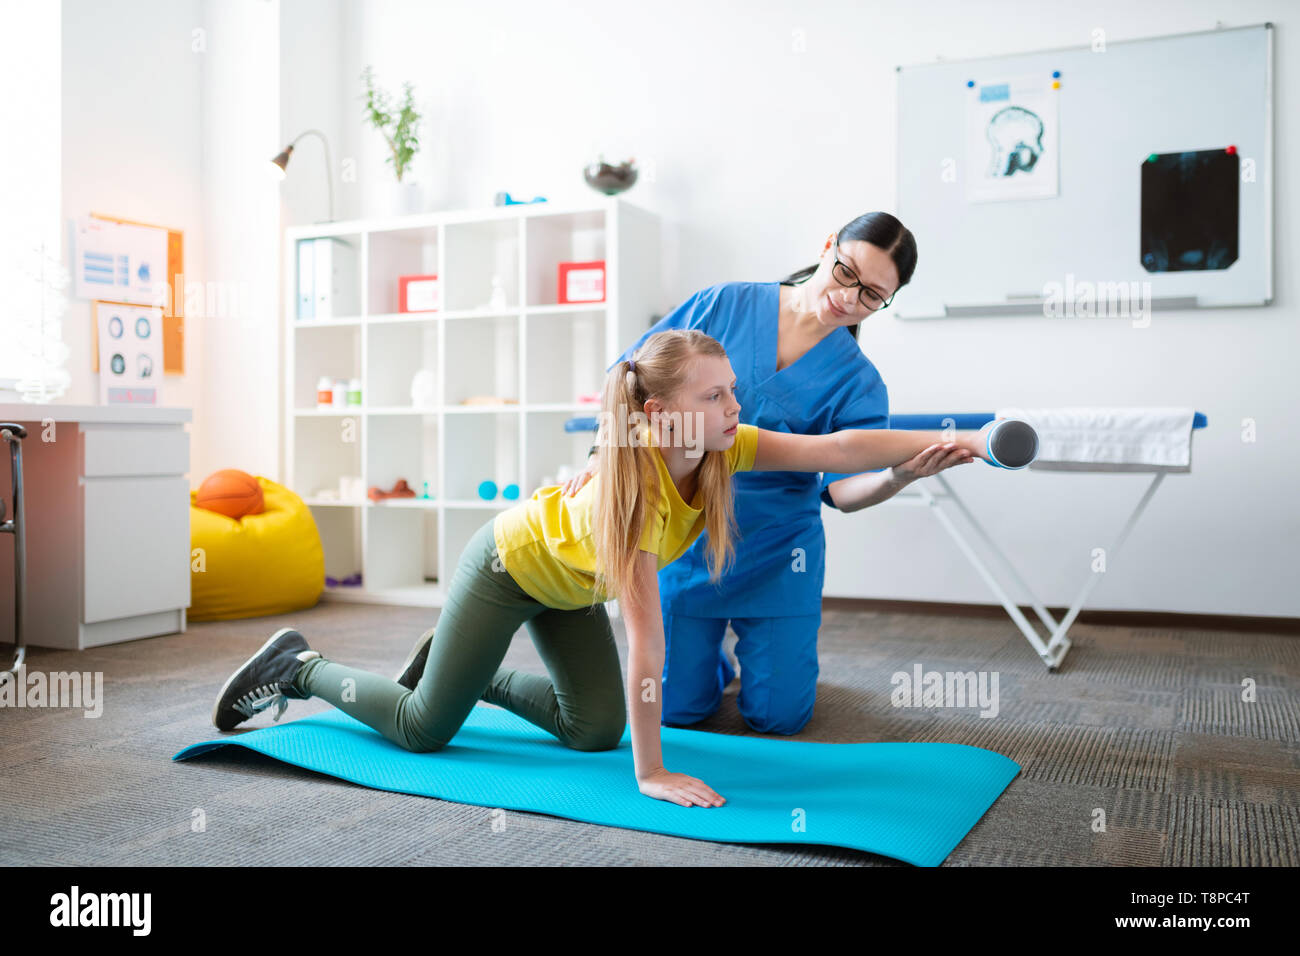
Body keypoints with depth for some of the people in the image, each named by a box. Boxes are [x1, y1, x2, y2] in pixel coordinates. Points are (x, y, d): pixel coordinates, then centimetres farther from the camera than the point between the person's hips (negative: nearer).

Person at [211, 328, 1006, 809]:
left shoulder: (724, 447, -23)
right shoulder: (635, 486, -41)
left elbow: (836, 448, -30)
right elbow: (646, 638, -39)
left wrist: (963, 441, -37)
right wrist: (651, 775, -34)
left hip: (567, 582, 7)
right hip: (509, 563, -7)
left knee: (595, 730, 11)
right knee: (424, 729, 3)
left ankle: (476, 672, 30)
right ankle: (299, 667, 25)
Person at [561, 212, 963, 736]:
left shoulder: (857, 383, -7)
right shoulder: (723, 305, -7)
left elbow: (842, 487, -17)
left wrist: (897, 477, -38)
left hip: (776, 554, 0)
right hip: (686, 540, 0)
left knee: (778, 717, 4)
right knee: (677, 708, 7)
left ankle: (769, 646, 36)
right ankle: (712, 655, 40)